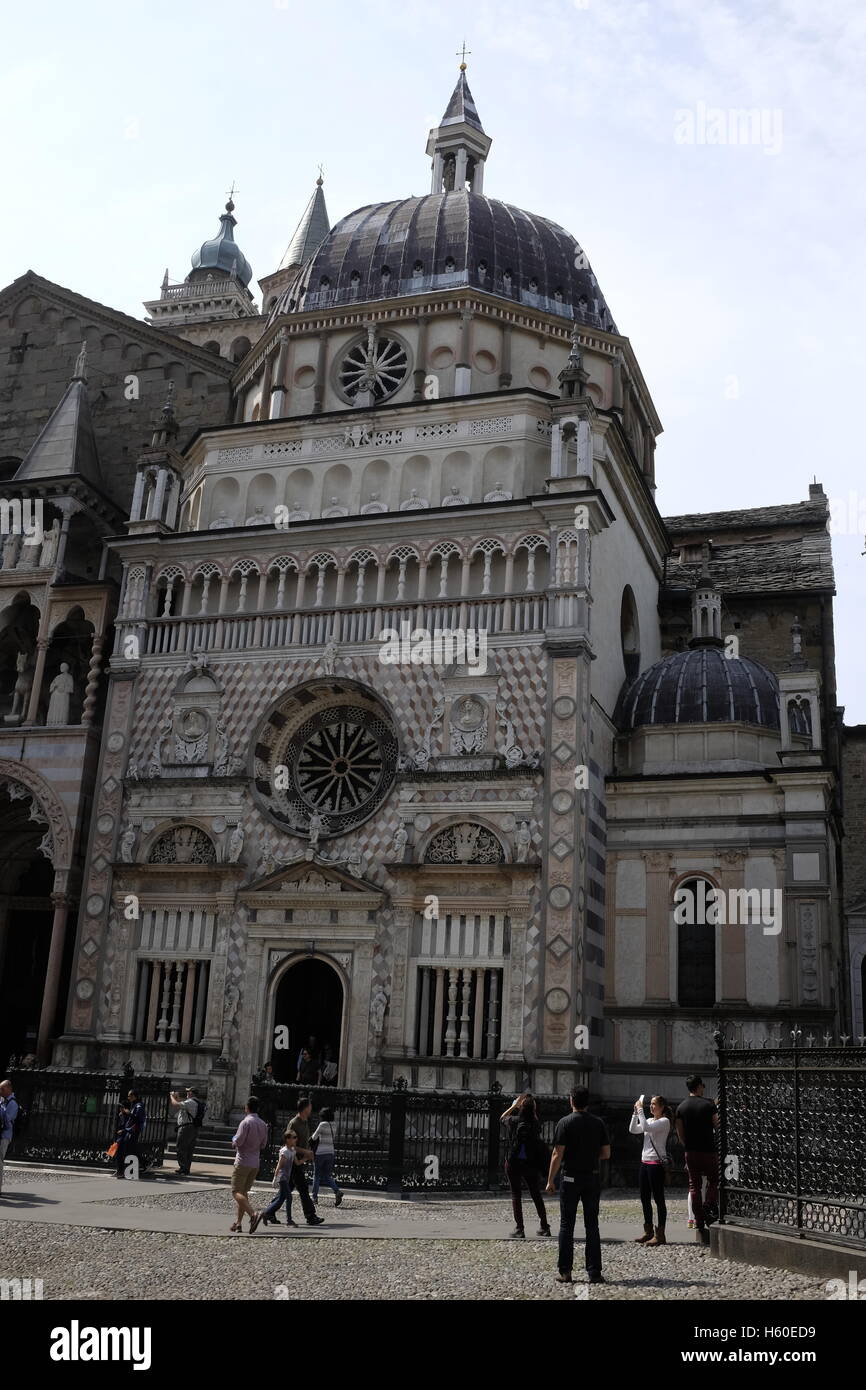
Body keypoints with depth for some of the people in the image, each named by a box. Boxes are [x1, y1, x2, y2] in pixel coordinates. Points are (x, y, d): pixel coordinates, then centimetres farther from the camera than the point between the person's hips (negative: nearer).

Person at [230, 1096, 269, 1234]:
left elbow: (238, 1142, -17)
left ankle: (253, 1214, -25)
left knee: (236, 1192, -6)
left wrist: (234, 1139, 4)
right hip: (255, 1163, 7)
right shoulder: (263, 1124, 8)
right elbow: (263, 1144, 14)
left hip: (243, 1162, -7)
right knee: (244, 1192, 15)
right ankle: (239, 1222, 12)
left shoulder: (246, 1122, -14)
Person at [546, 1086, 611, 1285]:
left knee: (566, 1225, 5)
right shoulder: (599, 1123, 2)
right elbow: (606, 1153, 5)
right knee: (592, 1225, 7)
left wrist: (550, 1181, -5)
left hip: (571, 1179, -3)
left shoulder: (565, 1123, -9)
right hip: (593, 1179, 3)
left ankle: (565, 1272, 6)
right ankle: (594, 1272, 4)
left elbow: (557, 1155, -12)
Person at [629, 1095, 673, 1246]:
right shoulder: (650, 1120, 15)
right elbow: (633, 1130, 10)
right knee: (645, 1198, 12)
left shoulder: (664, 1121, -10)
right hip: (645, 1161, 9)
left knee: (658, 1198, -4)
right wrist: (636, 1112, 4)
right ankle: (648, 1231, 22)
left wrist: (641, 1110, -18)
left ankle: (660, 1235, 1)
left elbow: (646, 1128, -24)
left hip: (656, 1163, -9)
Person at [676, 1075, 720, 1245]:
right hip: (709, 1151, -4)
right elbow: (718, 1126, -5)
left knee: (694, 1187, 8)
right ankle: (708, 1209, -7)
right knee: (714, 1180, 14)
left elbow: (680, 1133, 7)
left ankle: (699, 1225, 7)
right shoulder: (709, 1104, -7)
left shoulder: (681, 1107, 5)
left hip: (691, 1153, 4)